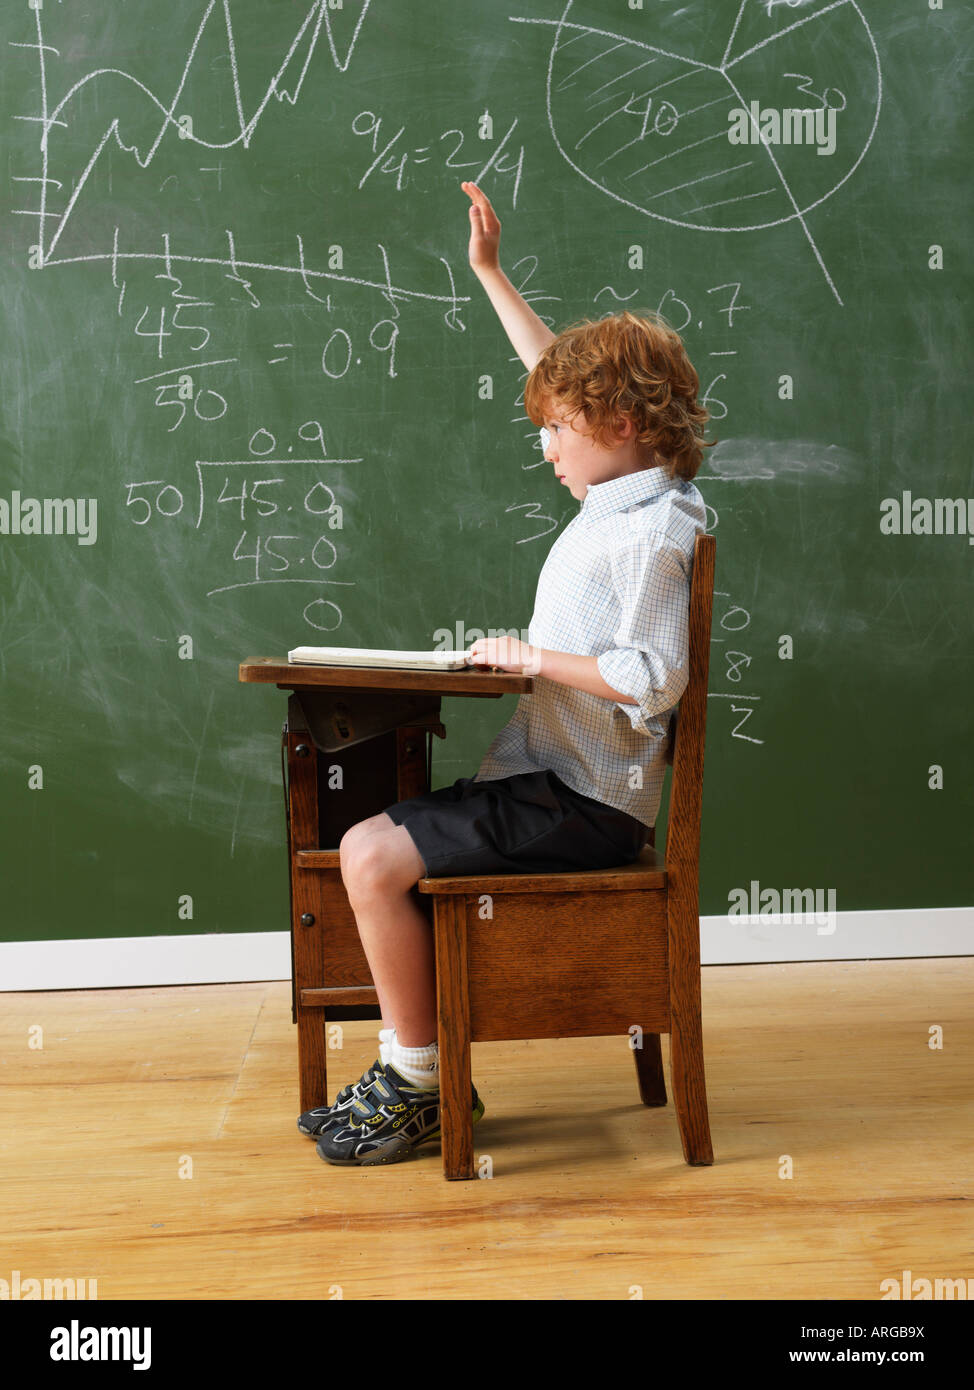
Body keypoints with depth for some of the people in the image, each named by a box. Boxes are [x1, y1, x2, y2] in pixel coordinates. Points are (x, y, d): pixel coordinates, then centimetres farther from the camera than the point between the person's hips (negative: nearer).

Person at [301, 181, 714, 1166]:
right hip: (553, 780, 10)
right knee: (373, 848, 8)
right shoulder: (622, 493, 12)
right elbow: (563, 369, 25)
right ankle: (412, 1070, 12)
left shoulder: (649, 533, -16)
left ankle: (421, 1087, -6)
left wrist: (531, 655, -16)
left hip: (582, 804, -10)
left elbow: (651, 679, -26)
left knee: (371, 857, -20)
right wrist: (489, 272, 28)